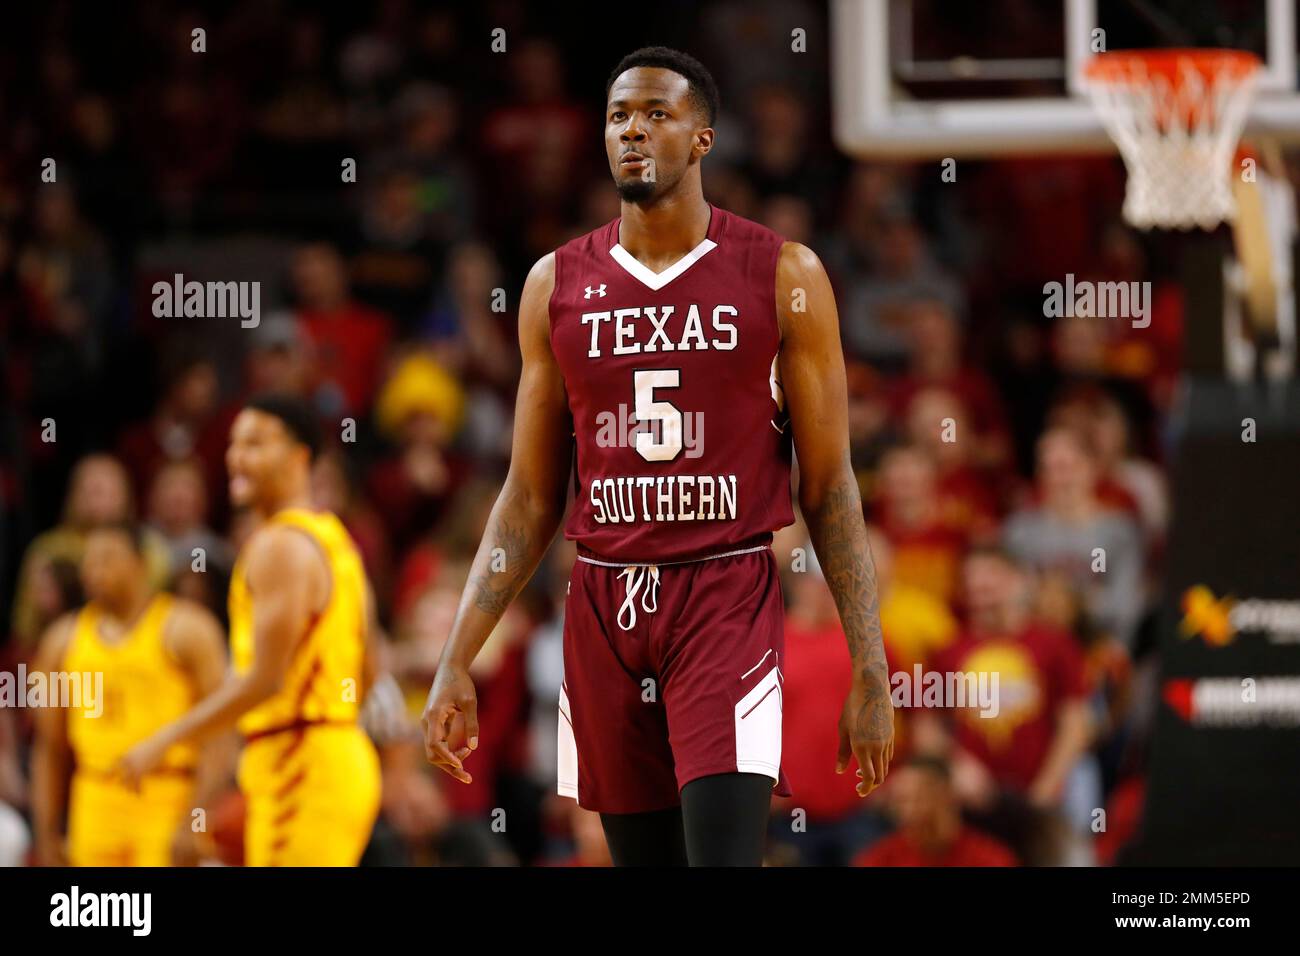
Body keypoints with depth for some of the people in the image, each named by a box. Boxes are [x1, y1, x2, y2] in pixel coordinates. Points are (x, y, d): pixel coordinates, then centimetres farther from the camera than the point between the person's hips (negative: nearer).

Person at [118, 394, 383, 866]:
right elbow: (366, 673, 20)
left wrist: (163, 741, -16)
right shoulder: (334, 538, 17)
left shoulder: (279, 546, -14)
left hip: (302, 771, -10)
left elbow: (266, 679, -20)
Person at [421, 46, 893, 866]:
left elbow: (829, 487, 0)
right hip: (605, 609, 4)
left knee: (724, 855, -17)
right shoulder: (558, 284, 8)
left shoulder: (783, 277, -1)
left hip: (728, 597, -4)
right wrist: (457, 664, 4)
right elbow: (530, 499, 11)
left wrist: (871, 672, -5)